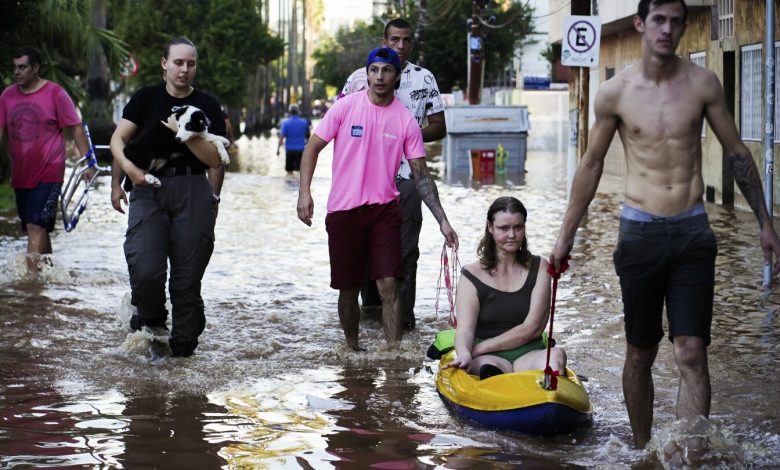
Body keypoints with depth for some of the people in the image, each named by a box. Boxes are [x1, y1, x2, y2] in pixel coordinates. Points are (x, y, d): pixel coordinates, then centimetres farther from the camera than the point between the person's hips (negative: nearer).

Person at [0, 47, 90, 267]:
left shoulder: (55, 93, -7)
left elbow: (76, 128, -4)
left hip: (48, 174, -5)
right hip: (21, 175, 6)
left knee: (35, 226, -16)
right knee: (37, 229, 14)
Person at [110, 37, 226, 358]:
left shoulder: (206, 106, 8)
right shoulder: (146, 98, 10)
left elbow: (215, 159, 0)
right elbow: (118, 138, 6)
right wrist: (127, 170, -9)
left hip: (192, 192, 1)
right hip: (148, 190, 0)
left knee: (187, 276, 0)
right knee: (145, 270, -16)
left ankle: (183, 345, 11)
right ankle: (151, 319, 14)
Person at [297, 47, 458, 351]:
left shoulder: (406, 120, 1)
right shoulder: (346, 107, -3)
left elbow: (421, 174, 4)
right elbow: (313, 147, 1)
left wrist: (442, 221, -1)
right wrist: (304, 192, -11)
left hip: (385, 210, 1)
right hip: (343, 211, 0)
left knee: (389, 286, -9)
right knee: (348, 289, 8)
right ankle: (352, 349, 27)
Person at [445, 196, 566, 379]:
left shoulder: (539, 267, 13)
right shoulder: (472, 275, 8)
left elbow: (532, 328, 2)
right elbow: (465, 328, -6)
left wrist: (480, 348, -7)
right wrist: (464, 354, -32)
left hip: (528, 356, 1)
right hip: (488, 358, -1)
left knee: (556, 355, -35)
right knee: (487, 367, -39)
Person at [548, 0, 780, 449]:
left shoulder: (703, 83, 0)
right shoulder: (615, 92, -2)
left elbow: (737, 153, 8)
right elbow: (592, 165, 8)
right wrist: (566, 235, 11)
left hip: (692, 231, 0)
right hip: (640, 231, 0)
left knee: (692, 354, -8)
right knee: (641, 354, 9)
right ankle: (643, 451, 24)